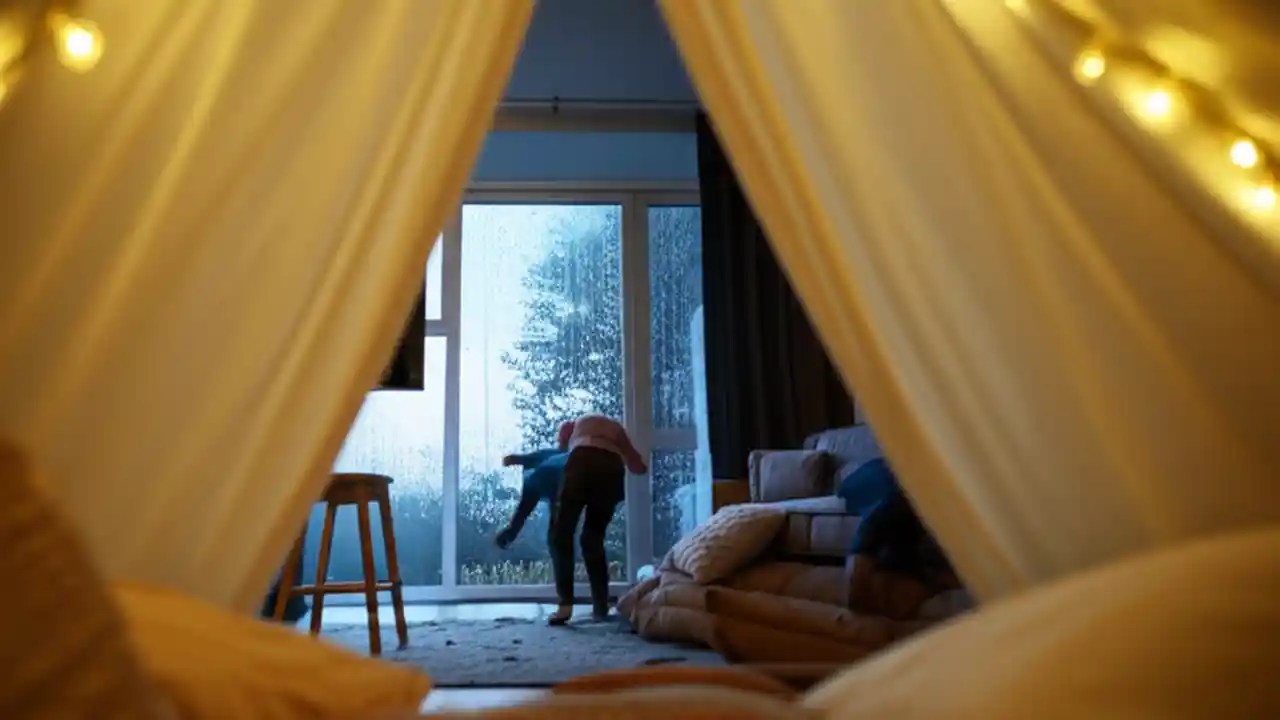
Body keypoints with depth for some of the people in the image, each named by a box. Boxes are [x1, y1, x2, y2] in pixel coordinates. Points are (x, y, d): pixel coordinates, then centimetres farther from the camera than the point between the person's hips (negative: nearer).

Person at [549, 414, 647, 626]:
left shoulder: (575, 423, 36)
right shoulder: (616, 428, 37)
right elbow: (639, 467, 39)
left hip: (582, 461, -3)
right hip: (612, 468, 3)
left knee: (561, 534, 1)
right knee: (593, 538, 15)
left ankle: (565, 604, -13)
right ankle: (601, 607, 11)